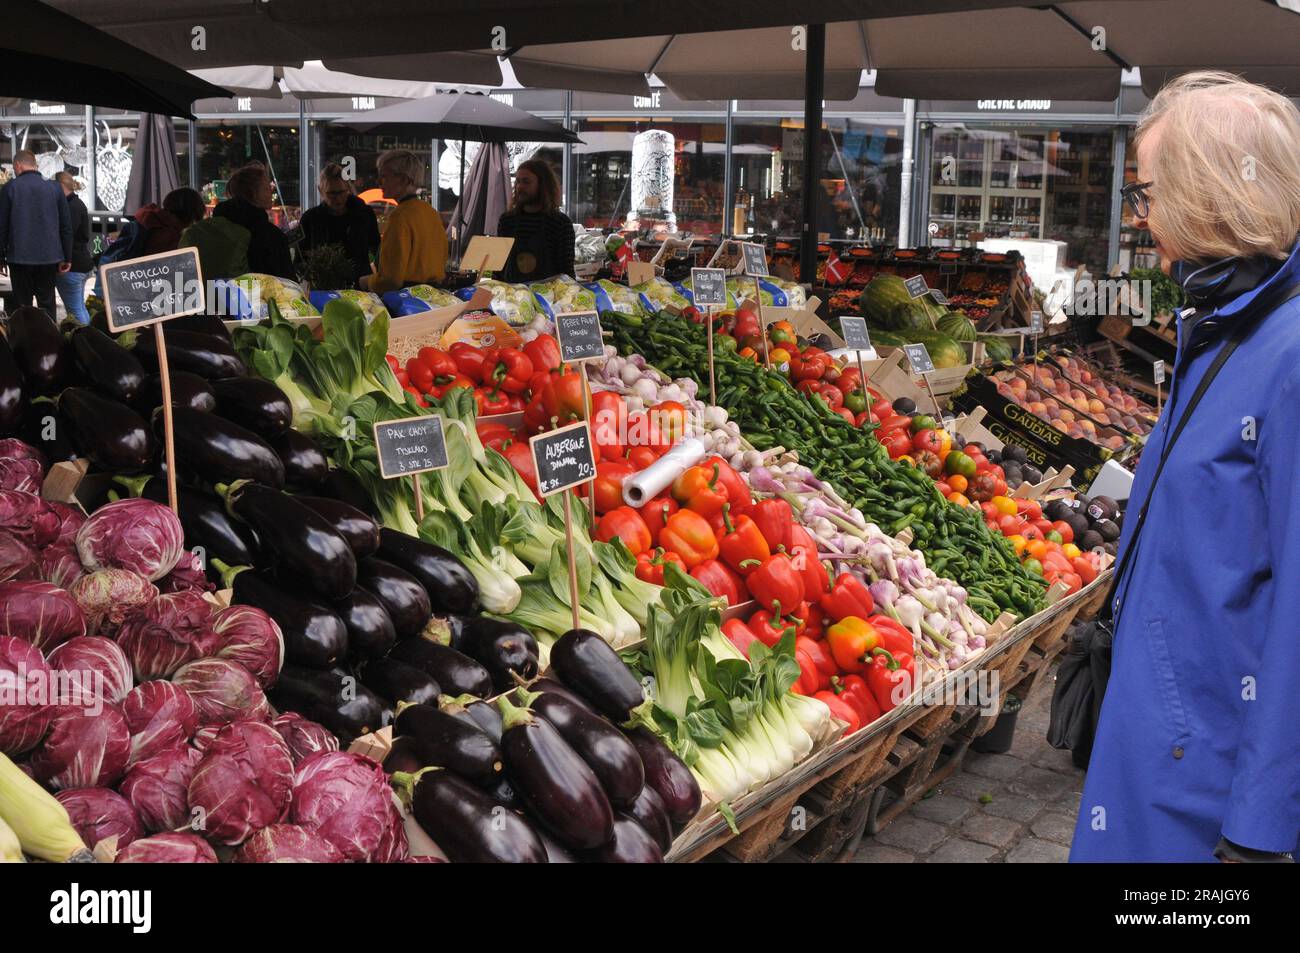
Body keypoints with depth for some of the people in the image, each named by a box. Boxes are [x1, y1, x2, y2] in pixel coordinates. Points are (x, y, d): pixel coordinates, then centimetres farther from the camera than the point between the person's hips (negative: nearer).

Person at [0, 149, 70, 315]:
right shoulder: (54, 188, 2)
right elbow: (66, 225, 2)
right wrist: (67, 257, 8)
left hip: (20, 257, -2)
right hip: (49, 256, 2)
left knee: (22, 303, 5)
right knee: (47, 303, 8)